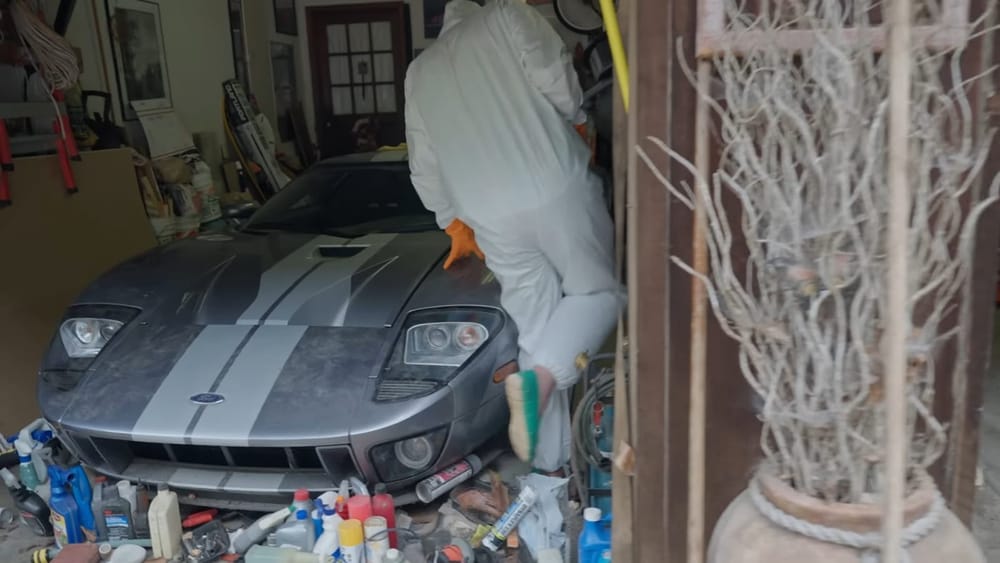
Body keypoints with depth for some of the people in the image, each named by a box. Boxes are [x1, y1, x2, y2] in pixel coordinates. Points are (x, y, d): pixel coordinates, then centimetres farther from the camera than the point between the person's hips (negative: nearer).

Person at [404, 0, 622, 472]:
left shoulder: (419, 72, 23)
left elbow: (425, 168, 22)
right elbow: (557, 81, -5)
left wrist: (455, 226, 31)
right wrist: (576, 122, 15)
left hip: (491, 219, 4)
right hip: (556, 189, -4)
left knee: (535, 328, 10)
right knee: (596, 291, 12)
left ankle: (550, 464, 13)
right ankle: (538, 378, -14)